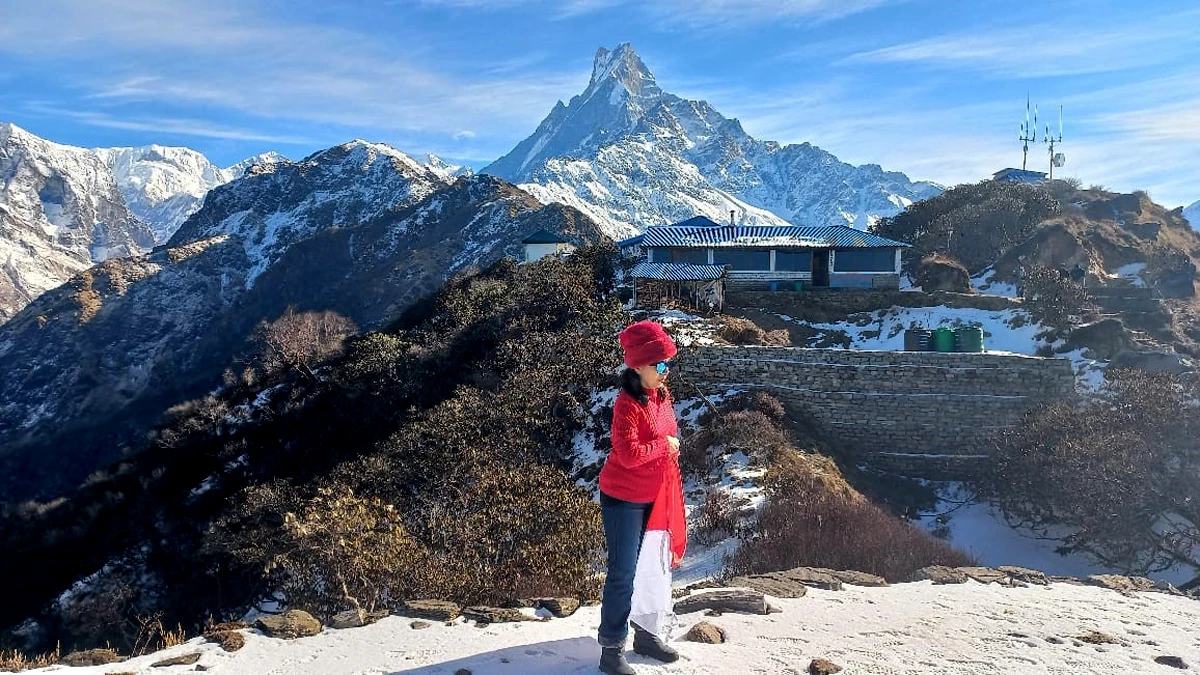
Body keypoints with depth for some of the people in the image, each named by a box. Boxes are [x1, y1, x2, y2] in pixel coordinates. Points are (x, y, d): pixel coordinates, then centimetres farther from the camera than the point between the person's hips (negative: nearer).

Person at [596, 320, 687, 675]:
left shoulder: (661, 394, 2)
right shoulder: (627, 404, -22)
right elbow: (630, 455, -29)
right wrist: (666, 444, -17)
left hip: (656, 498, 8)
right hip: (624, 499, -8)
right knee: (623, 575, 0)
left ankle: (645, 634, 34)